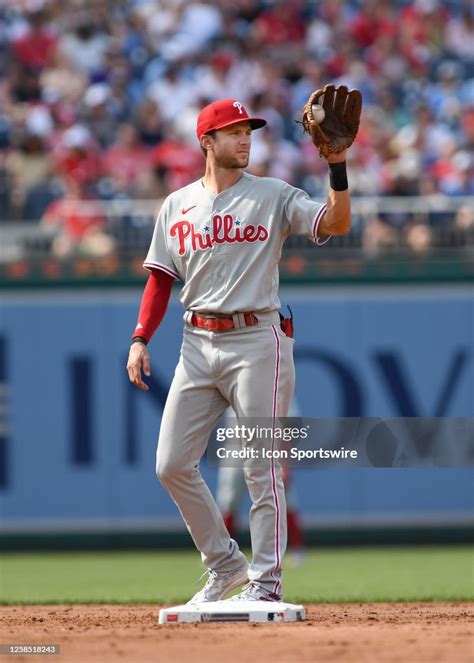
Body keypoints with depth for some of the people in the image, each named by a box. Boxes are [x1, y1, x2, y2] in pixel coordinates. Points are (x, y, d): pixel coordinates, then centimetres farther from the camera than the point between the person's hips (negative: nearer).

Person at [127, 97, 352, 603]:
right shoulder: (177, 206, 12)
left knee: (262, 468, -5)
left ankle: (265, 580, 2)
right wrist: (140, 339, 4)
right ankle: (225, 563, 16)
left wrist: (337, 166, -23)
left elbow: (336, 224, -10)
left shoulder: (273, 196, 3)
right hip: (198, 344, 4)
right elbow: (161, 277, 14)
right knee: (172, 465, 1)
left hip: (256, 340, -4)